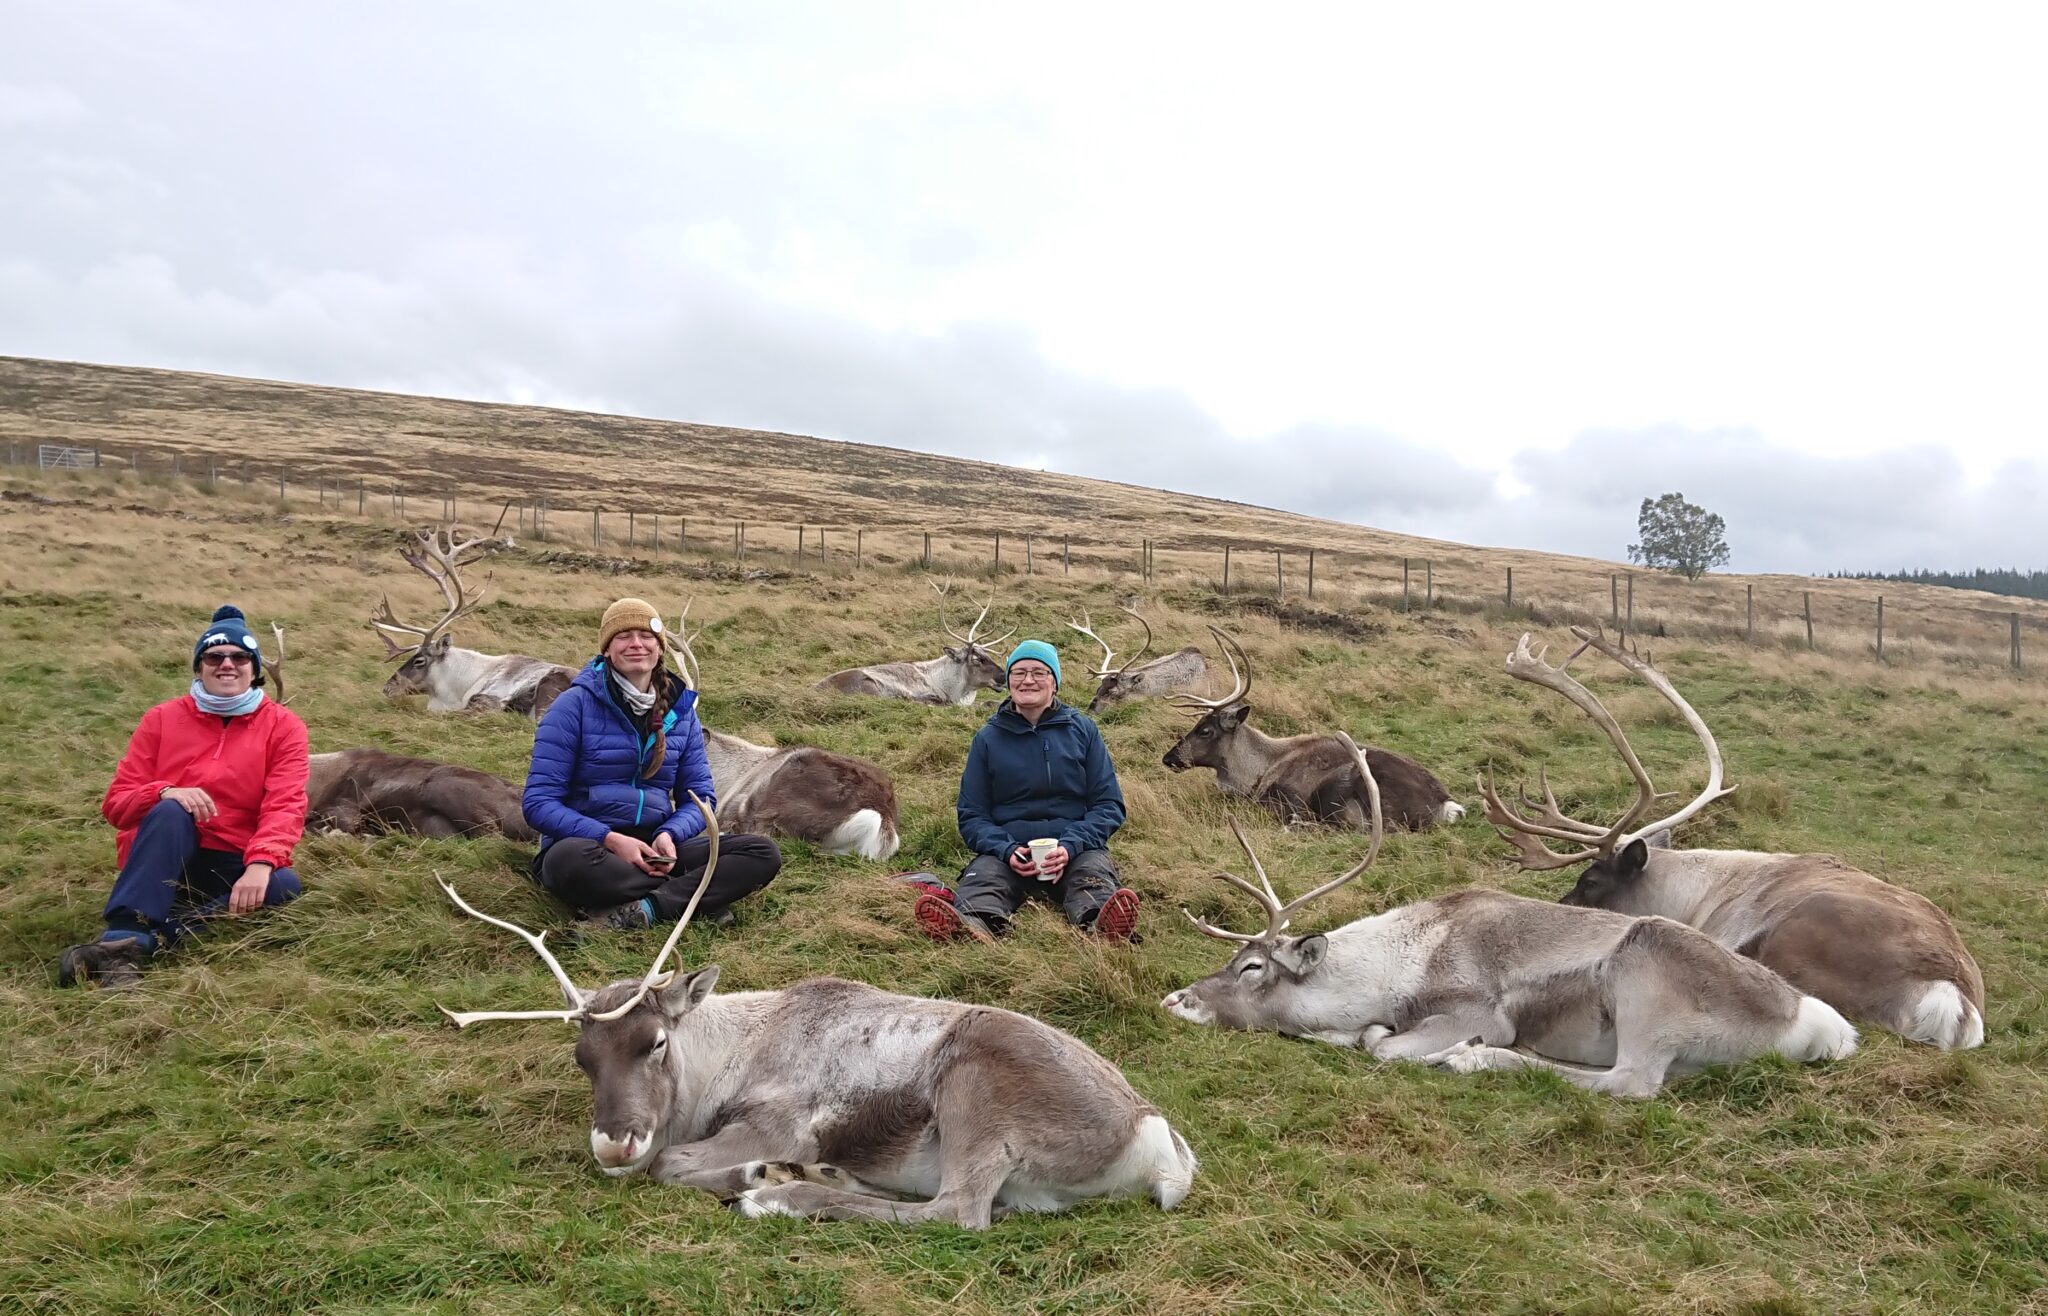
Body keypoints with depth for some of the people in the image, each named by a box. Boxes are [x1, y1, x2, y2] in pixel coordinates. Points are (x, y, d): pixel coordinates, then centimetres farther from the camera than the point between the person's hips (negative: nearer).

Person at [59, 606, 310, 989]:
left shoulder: (283, 725, 0)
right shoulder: (162, 719, 4)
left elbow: (285, 805, -13)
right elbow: (117, 802, -1)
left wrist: (260, 864, -32)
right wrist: (166, 793, -24)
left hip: (233, 866, 0)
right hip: (162, 862, 0)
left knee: (285, 884, -31)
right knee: (171, 810, -32)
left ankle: (147, 938, -36)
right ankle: (124, 942, -45)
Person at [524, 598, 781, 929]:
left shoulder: (680, 710, 8)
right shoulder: (576, 704, -6)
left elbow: (700, 797, 9)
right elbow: (539, 802, -10)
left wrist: (669, 835, -14)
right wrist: (610, 840, -22)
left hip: (654, 847, 4)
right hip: (589, 845, -4)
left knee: (764, 854, -16)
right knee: (571, 860, -42)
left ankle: (647, 908, -30)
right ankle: (695, 896, -25)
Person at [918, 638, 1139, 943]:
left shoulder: (1082, 730, 12)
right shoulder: (988, 737, 13)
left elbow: (1108, 804, 9)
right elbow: (971, 814, 11)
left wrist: (1070, 847, -11)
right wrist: (1006, 850, -11)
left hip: (1075, 848, 0)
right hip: (1007, 850, 0)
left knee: (1094, 873, -34)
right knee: (982, 876, -33)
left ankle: (1102, 924, -68)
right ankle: (974, 925, -67)